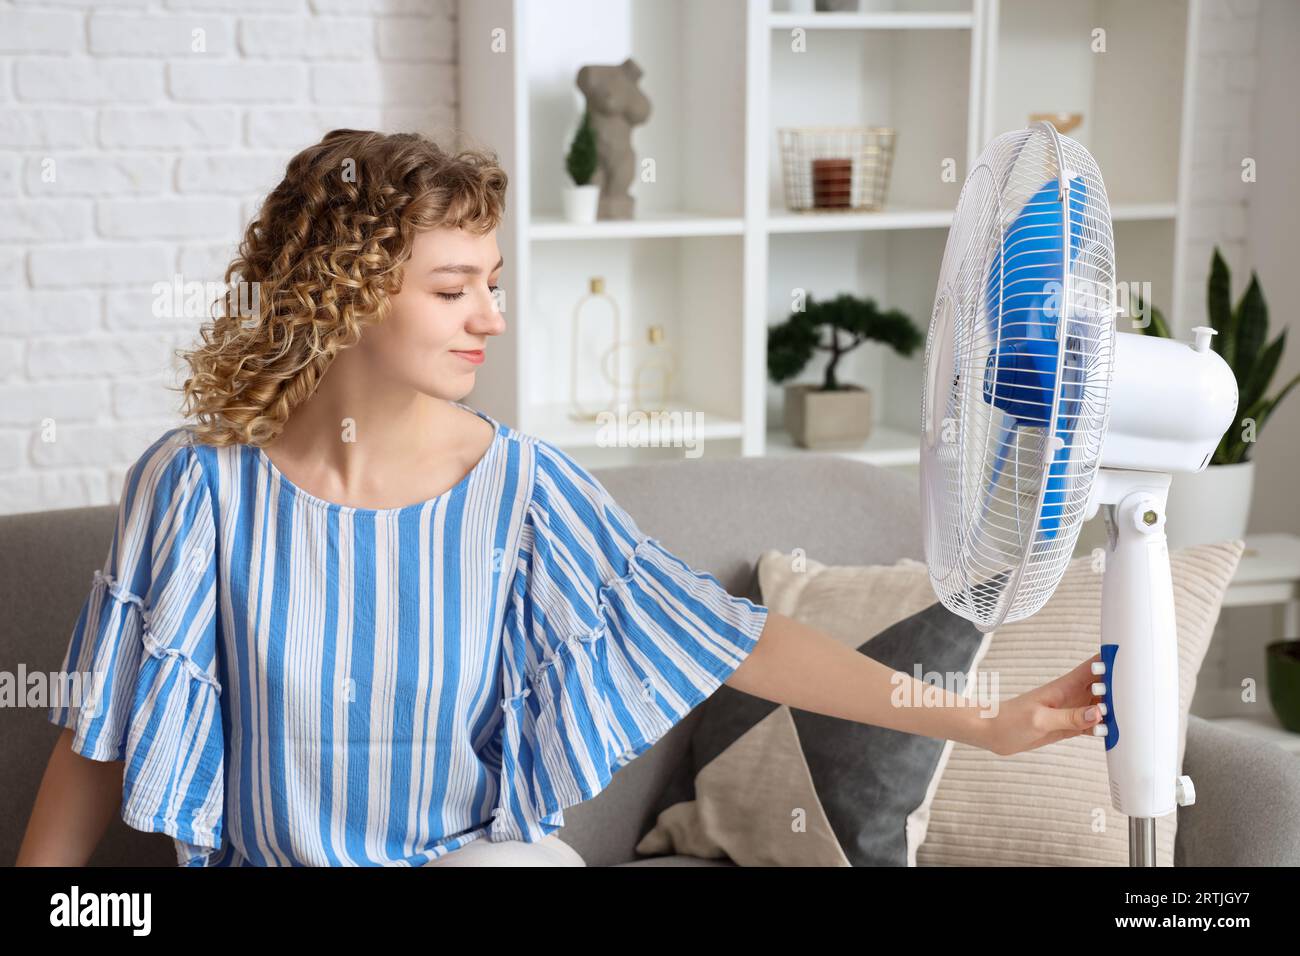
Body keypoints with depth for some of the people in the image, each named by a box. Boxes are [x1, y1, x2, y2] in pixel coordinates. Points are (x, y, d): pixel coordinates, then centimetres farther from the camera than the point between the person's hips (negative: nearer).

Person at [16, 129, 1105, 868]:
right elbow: (106, 731, -3)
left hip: (477, 846, 2)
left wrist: (982, 721, -14)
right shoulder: (199, 483, -12)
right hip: (263, 857, -1)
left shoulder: (518, 484, -9)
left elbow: (724, 636, -10)